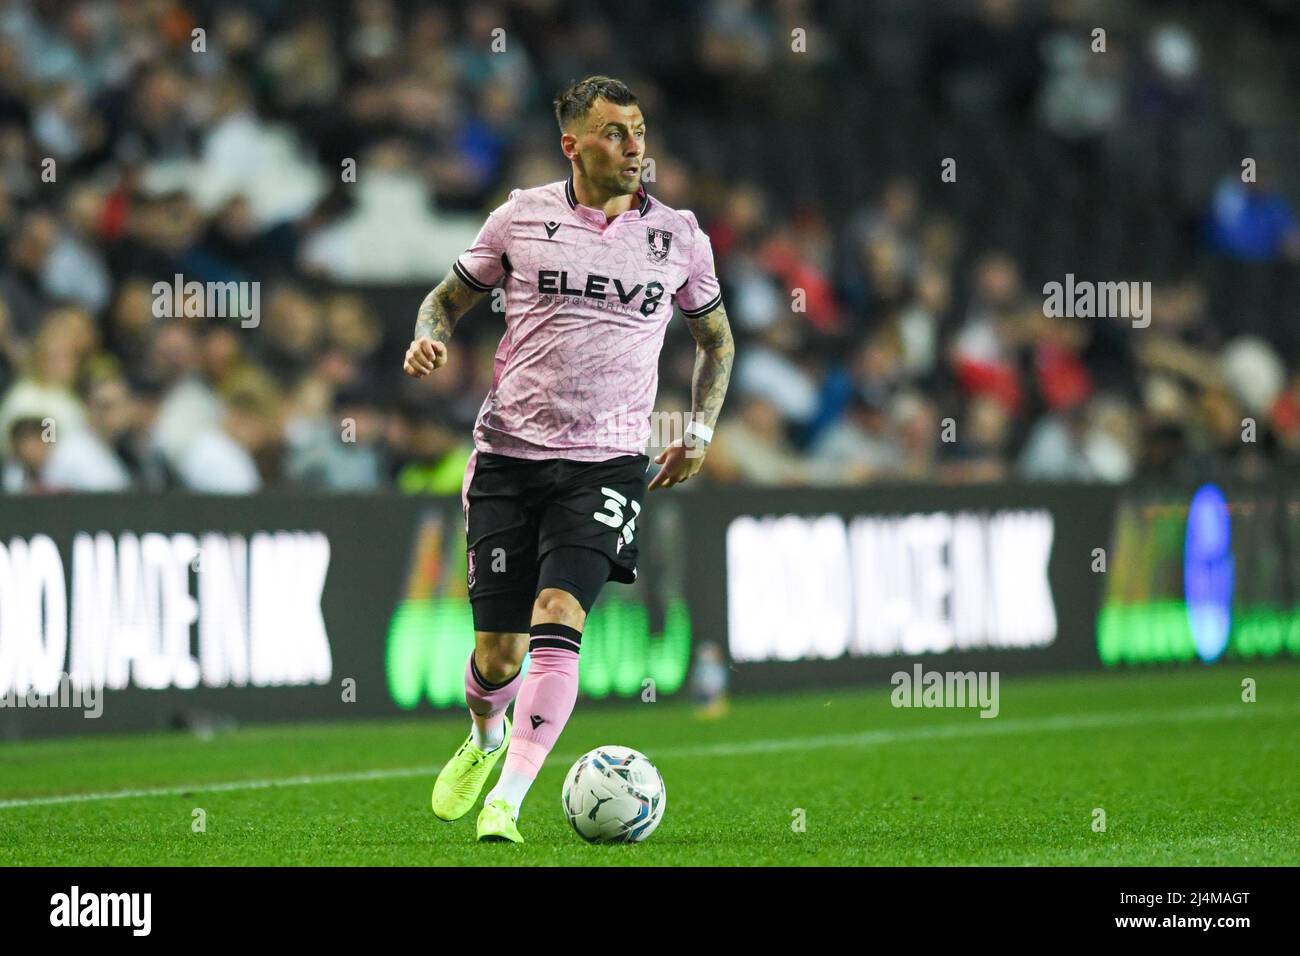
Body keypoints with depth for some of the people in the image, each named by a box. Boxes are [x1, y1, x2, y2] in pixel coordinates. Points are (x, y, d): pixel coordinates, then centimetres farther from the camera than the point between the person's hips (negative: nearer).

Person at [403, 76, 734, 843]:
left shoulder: (678, 236, 6)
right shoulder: (522, 217, 3)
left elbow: (716, 338, 23)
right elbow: (451, 297, 16)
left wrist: (700, 431, 13)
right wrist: (430, 339, -6)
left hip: (606, 464, 0)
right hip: (508, 456, 0)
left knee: (557, 621, -21)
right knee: (498, 653, 2)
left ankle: (506, 803, -22)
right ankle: (486, 740, 38)